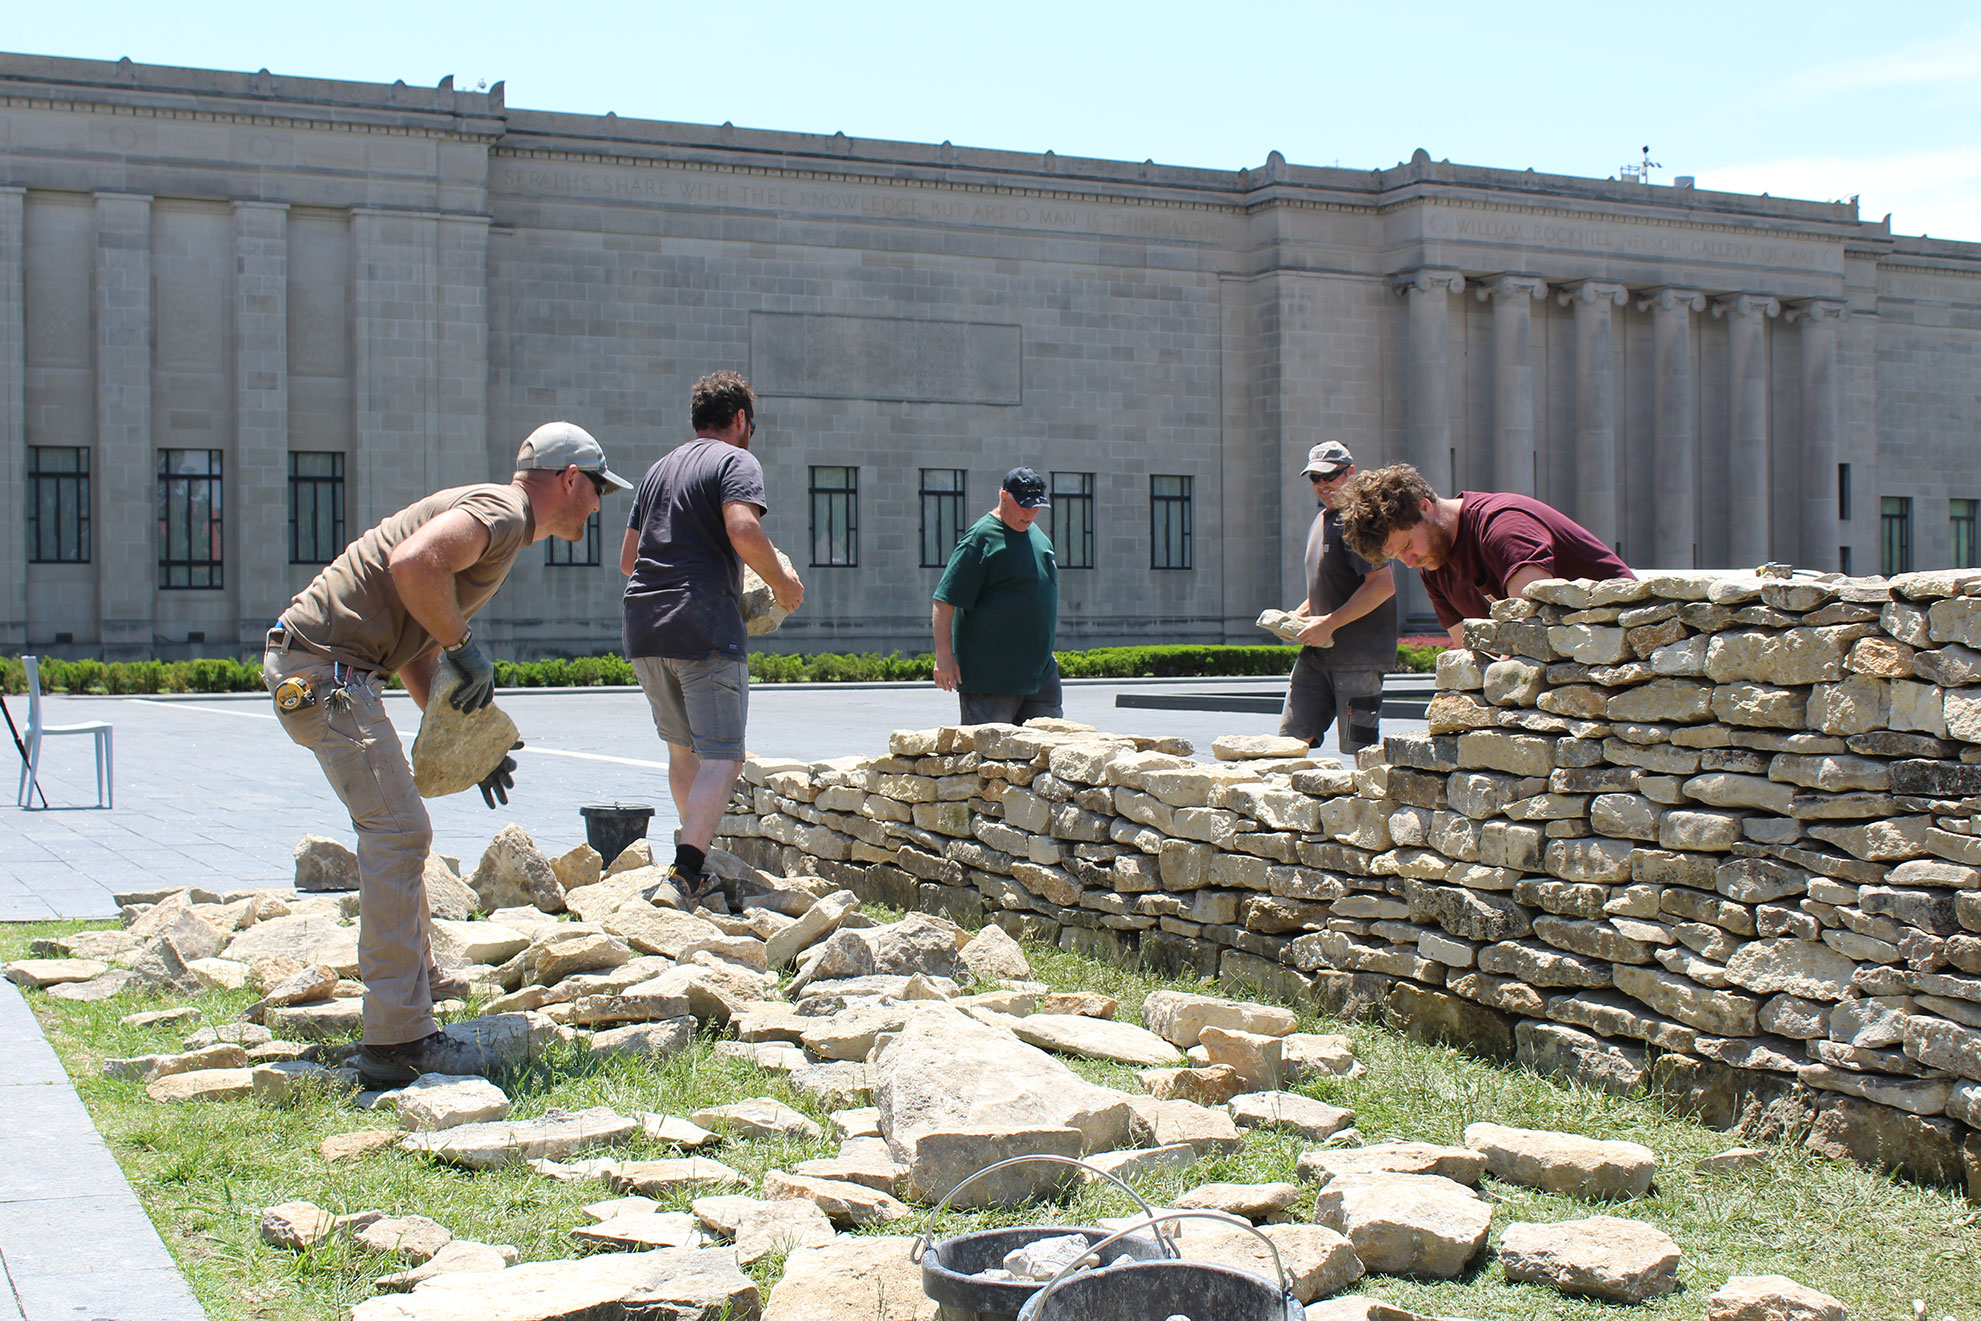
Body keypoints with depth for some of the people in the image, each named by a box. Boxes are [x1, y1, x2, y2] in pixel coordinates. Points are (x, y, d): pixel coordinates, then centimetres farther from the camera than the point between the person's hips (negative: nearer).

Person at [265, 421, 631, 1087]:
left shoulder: (494, 521, 23)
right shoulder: (503, 511, -10)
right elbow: (414, 563, -29)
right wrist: (465, 646, -16)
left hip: (317, 667, 11)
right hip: (325, 663, -11)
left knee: (398, 828, 24)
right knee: (398, 831, -15)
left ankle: (417, 978, 41)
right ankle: (399, 1039, -16)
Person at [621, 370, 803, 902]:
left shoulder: (660, 468, 22)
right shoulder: (737, 461, 0)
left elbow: (628, 559, 25)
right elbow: (743, 531, -19)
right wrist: (782, 582, -4)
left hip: (644, 628, 7)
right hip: (705, 627, -7)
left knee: (683, 749, 20)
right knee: (722, 758, -7)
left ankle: (696, 854, 29)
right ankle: (687, 869, -20)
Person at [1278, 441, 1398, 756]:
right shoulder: (1322, 519, 18)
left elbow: (1383, 586, -21)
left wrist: (1329, 623, -18)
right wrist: (1299, 615, 11)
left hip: (1358, 656, -9)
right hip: (1317, 652, 9)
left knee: (1361, 749, -4)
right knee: (1292, 737, 4)